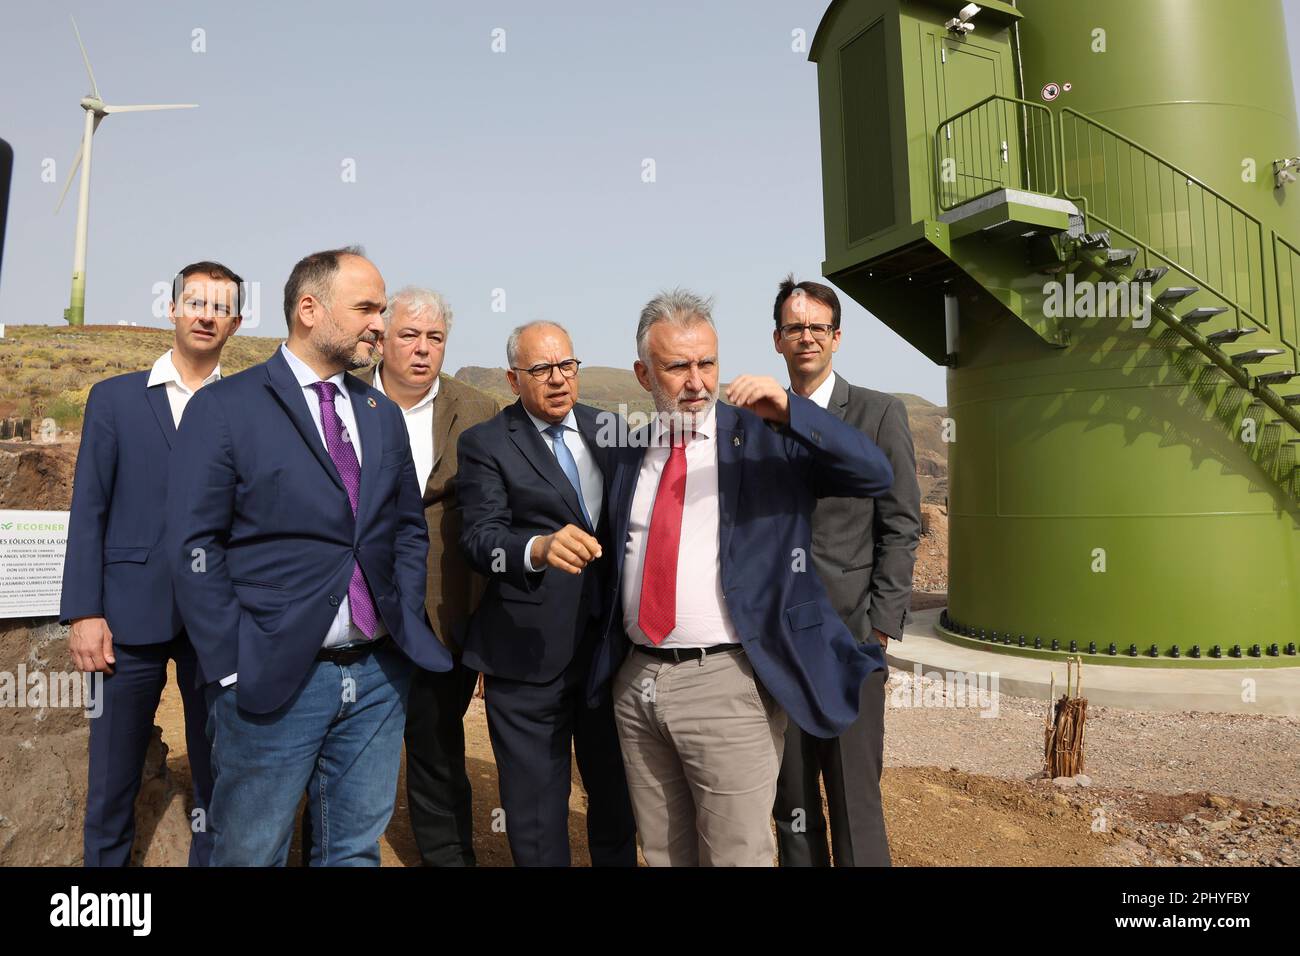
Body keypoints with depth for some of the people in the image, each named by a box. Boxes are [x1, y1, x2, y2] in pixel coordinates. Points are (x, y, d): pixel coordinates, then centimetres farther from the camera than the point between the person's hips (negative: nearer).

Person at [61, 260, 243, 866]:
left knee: (218, 773, 11)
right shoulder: (114, 398, 5)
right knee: (112, 777, 10)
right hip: (132, 612, 0)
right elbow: (89, 511, 1)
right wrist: (84, 613, -6)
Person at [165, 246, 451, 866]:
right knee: (252, 854, 11)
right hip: (273, 680, -4)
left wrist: (406, 622, 3)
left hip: (380, 675, 5)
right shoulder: (224, 408, -5)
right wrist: (233, 669, -10)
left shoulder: (384, 415, 11)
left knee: (356, 850, 17)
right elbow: (195, 545, -7)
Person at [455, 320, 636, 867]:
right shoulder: (486, 444, -6)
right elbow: (481, 538, -18)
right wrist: (540, 549, -38)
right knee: (537, 813, 9)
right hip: (530, 653, -4)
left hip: (610, 640, 4)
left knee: (616, 792, 20)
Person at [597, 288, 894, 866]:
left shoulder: (766, 435, -3)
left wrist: (789, 411, -24)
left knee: (737, 854, 6)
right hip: (635, 680, 5)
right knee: (662, 854, 19)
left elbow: (877, 476, -13)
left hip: (727, 683, -4)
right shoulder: (630, 450, 9)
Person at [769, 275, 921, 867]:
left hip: (848, 637, -3)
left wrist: (881, 626, -9)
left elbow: (901, 527, -3)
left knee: (855, 800, 1)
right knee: (791, 800, 13)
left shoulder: (880, 414, 1)